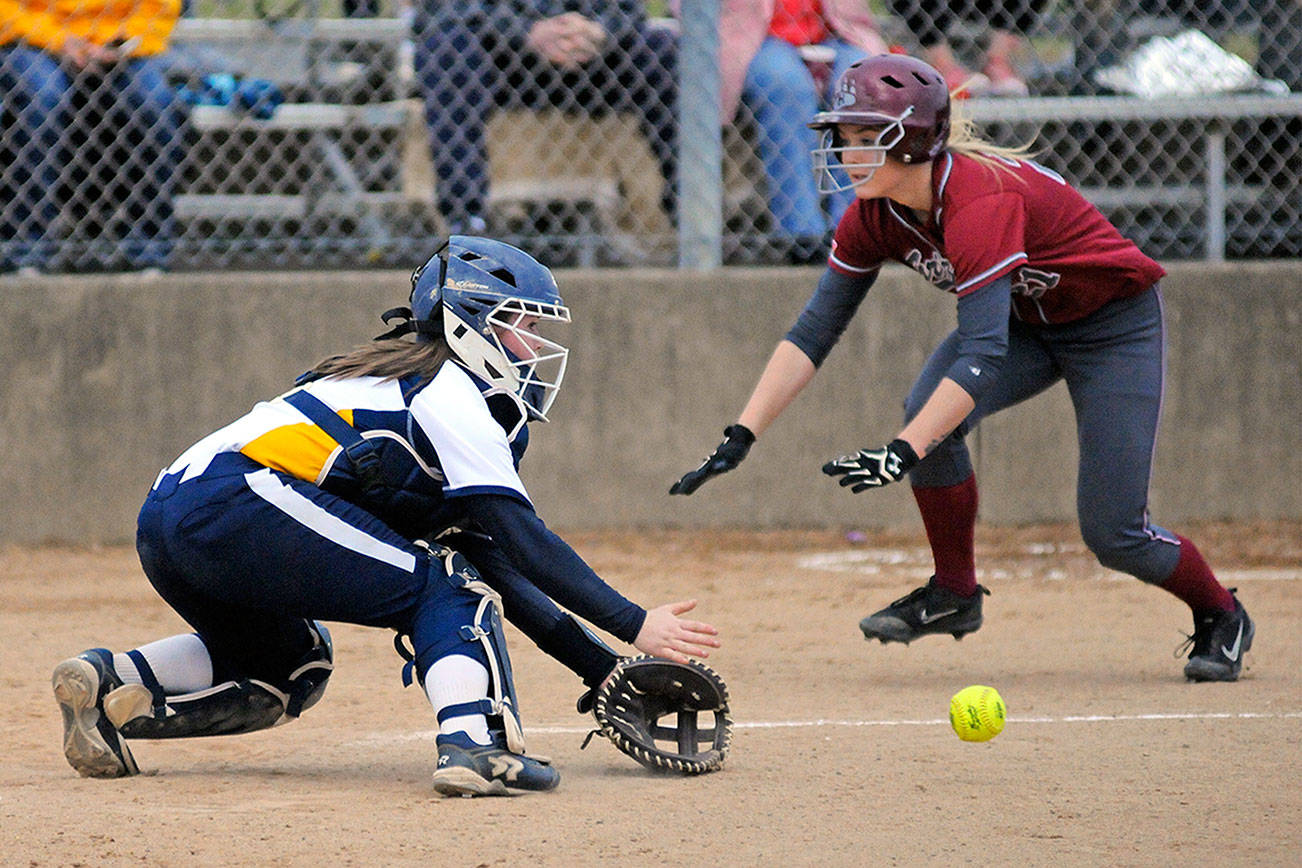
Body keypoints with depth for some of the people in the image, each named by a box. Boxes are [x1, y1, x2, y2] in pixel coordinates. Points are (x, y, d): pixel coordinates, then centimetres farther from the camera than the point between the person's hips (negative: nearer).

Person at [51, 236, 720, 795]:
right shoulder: (450, 390, 3)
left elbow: (497, 567, 27)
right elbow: (522, 539, -7)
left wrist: (604, 669, 21)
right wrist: (633, 624, -8)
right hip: (234, 500, -9)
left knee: (289, 670, 28)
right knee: (444, 589, -4)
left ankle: (112, 685, 10)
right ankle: (474, 740, -28)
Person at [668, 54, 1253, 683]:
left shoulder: (981, 201, -37)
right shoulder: (875, 213, -13)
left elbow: (982, 352, -44)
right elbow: (815, 329, -10)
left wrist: (902, 452, -52)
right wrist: (742, 436, -20)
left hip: (1115, 322, -7)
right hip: (1026, 321, 7)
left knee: (1112, 534, -9)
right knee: (928, 411, -22)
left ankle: (1221, 617, 20)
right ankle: (953, 595, -3)